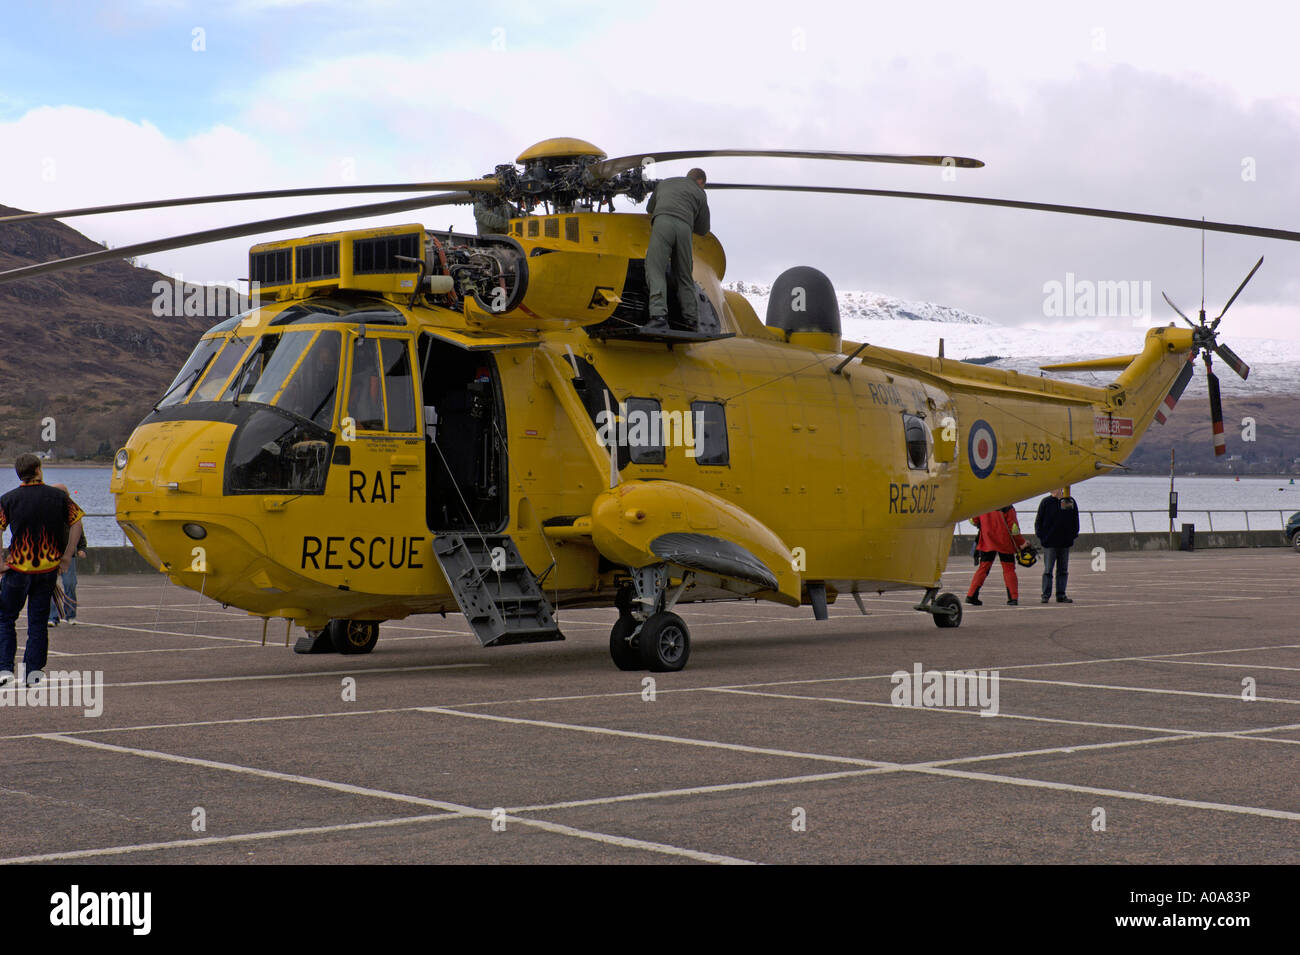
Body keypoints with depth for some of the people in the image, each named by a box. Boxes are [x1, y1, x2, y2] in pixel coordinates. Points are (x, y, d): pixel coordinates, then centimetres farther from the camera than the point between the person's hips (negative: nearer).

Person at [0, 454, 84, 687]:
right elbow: (76, 524, 0)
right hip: (48, 568, 2)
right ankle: (34, 670, 6)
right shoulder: (58, 496, 0)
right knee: (39, 620, 10)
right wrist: (66, 556, 3)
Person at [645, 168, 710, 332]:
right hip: (684, 227, 1)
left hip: (663, 221, -1)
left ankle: (659, 315, -29)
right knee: (684, 276, 13)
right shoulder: (700, 194, 28)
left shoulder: (664, 183, 34)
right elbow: (703, 230, 29)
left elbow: (649, 208, 47)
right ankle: (691, 318, 11)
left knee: (655, 270, -12)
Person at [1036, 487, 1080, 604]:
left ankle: (1061, 595, 14)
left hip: (1065, 542, 3)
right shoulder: (1046, 502, -1)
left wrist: (1074, 534, 7)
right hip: (1049, 542, -3)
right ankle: (1046, 595, 0)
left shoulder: (1070, 501, 5)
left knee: (1063, 570, 8)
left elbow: (1075, 520, 14)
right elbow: (1039, 520, 3)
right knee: (1048, 570, -3)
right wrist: (1040, 534, -6)